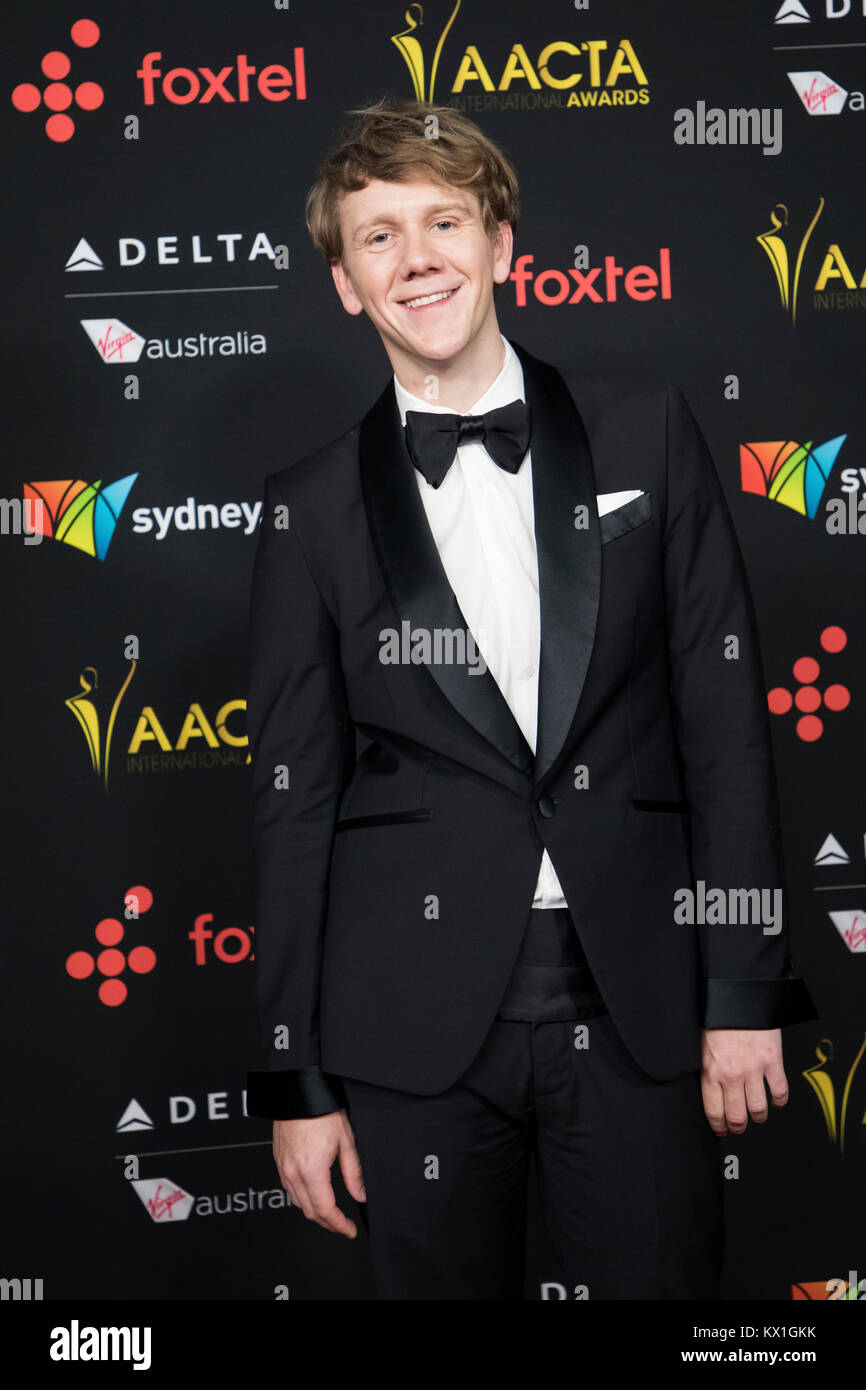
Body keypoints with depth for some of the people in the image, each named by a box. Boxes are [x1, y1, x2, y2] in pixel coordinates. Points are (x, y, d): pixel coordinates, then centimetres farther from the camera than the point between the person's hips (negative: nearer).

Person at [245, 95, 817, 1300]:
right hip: (419, 1022, 0)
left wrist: (746, 988, -2)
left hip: (639, 1009, 1)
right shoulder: (313, 508, 2)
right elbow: (294, 800, 3)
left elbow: (725, 713, 2)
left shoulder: (647, 431, 3)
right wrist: (295, 1079, 2)